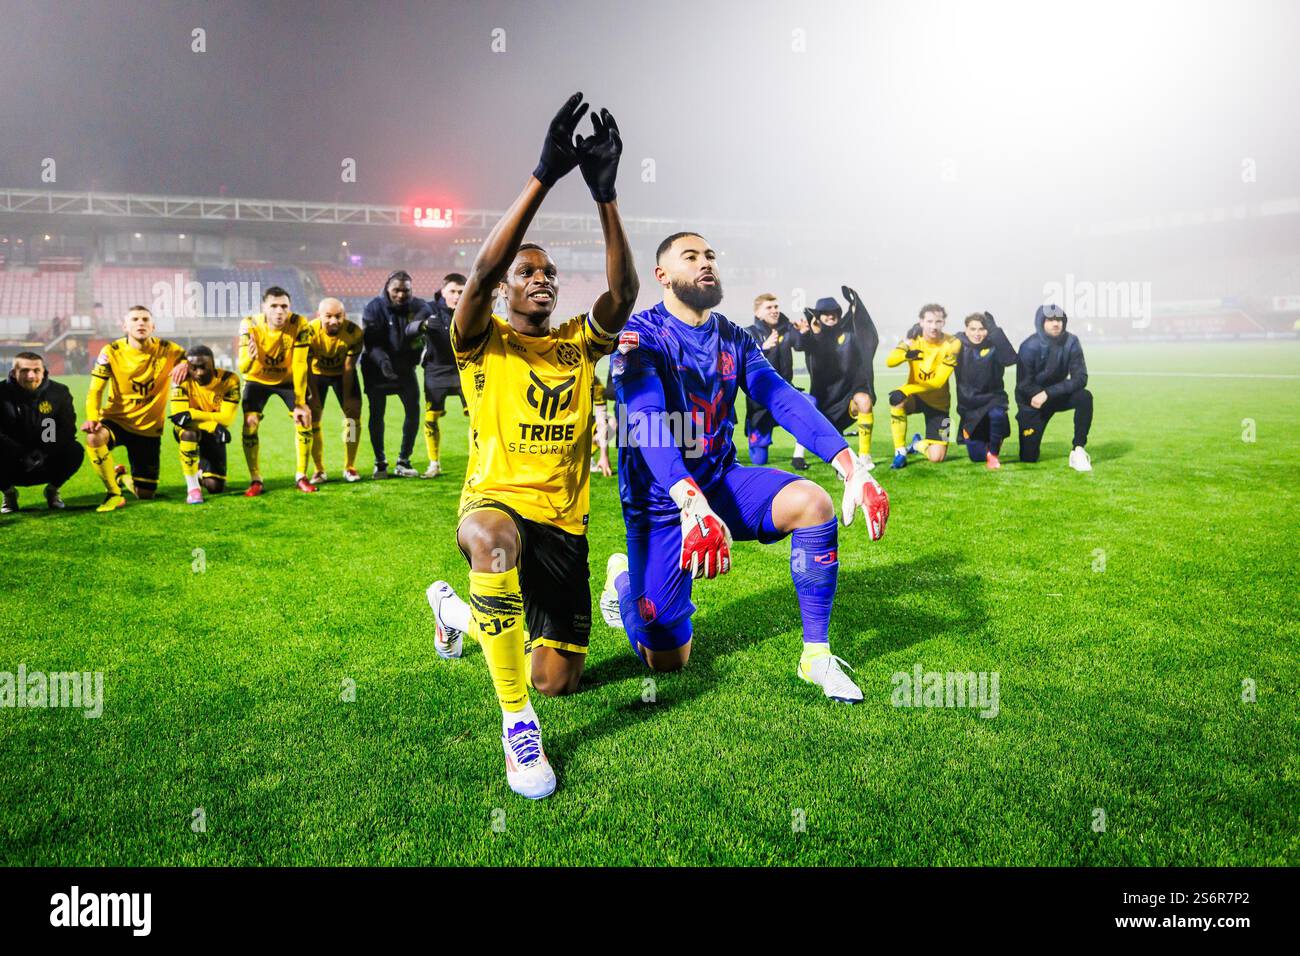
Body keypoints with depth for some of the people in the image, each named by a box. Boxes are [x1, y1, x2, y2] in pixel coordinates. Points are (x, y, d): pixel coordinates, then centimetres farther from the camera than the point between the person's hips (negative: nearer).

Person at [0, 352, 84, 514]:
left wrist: (44, 452, -25)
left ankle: (52, 489, 3)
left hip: (46, 464, 1)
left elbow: (67, 430, -10)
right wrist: (22, 454, -29)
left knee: (75, 451, -27)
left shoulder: (59, 392, -5)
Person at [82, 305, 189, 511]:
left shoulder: (166, 349, -7)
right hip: (116, 420, -1)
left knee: (145, 494, 3)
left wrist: (185, 364, -21)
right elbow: (95, 390, -10)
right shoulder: (112, 352, -10)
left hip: (150, 427, 1)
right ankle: (113, 493, -14)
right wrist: (93, 418, -28)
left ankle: (122, 477, 43)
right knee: (94, 438, -39)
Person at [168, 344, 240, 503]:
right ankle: (192, 487, -26)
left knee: (215, 487, -8)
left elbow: (226, 419, -24)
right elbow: (178, 415, -29)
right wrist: (213, 425, -38)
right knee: (189, 432, -40)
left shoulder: (229, 380, -19)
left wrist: (192, 415, -34)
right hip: (189, 432, -1)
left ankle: (201, 472, 31)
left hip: (213, 434, 1)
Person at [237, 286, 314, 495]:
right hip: (257, 379, 0)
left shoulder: (299, 324, -28)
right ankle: (256, 481, 0)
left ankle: (301, 476, 5)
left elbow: (300, 365, -25)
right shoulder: (250, 325, -26)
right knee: (249, 424, -14)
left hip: (288, 379, 0)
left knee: (304, 421, -13)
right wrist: (249, 358, -55)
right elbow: (242, 368, -30)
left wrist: (300, 403, -26)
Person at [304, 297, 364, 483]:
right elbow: (307, 367, -18)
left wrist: (347, 397, -16)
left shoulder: (354, 332, -28)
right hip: (317, 373, 0)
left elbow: (348, 367, -20)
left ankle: (349, 468, 5)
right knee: (312, 419, -4)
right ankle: (319, 470, 7)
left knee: (353, 414, -8)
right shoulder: (309, 331, -30)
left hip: (342, 373, 0)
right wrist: (313, 395, -15)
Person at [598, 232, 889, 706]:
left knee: (811, 502, -25)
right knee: (667, 660, -2)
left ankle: (816, 655, -10)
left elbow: (786, 401, -9)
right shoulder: (643, 336, -14)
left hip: (721, 481, 5)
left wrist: (852, 467, -24)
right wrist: (692, 504, -46)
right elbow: (648, 426, -30)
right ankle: (623, 578, 32)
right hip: (660, 501, -4)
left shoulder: (733, 339, 4)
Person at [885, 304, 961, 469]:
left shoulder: (952, 344, -16)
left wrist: (906, 390, -31)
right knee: (897, 399, -37)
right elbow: (889, 361, -29)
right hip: (914, 396, 1)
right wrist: (906, 354, -48)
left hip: (937, 402, -1)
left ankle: (917, 444, 28)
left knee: (937, 457, -9)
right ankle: (900, 452, -20)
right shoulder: (913, 339, -12)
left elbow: (938, 382, -22)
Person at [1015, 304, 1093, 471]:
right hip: (1032, 401, -2)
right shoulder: (1029, 347, -20)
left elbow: (1080, 379, -22)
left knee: (1085, 397, -30)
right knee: (1028, 457, -4)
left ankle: (1078, 450, -21)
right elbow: (1023, 385, -17)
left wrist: (1048, 393, -30)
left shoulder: (1071, 342, -15)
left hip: (1057, 394, 2)